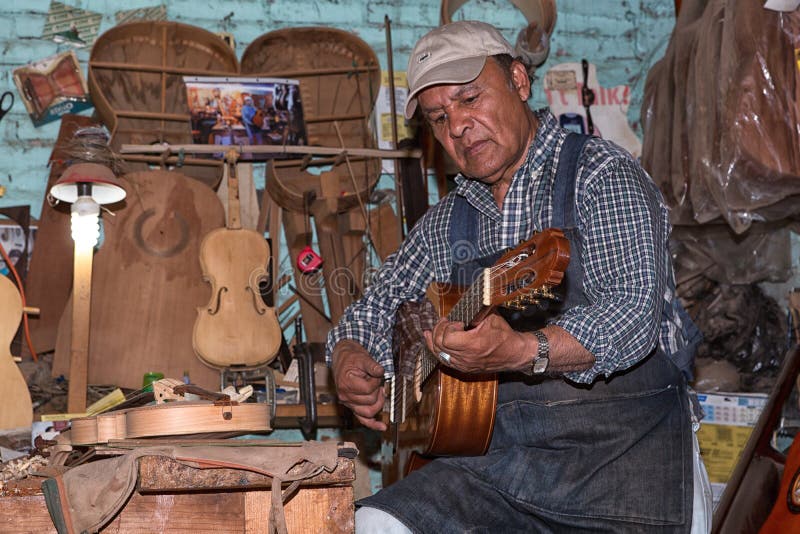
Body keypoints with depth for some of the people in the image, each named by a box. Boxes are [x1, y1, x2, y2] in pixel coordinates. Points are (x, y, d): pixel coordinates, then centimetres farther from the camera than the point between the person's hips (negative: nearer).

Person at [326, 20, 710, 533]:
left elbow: (633, 312, -17)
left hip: (624, 449, -4)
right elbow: (377, 306, 24)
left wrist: (522, 351, -33)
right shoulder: (449, 221, 16)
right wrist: (349, 358, 0)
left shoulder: (603, 174, -3)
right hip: (500, 455, 5)